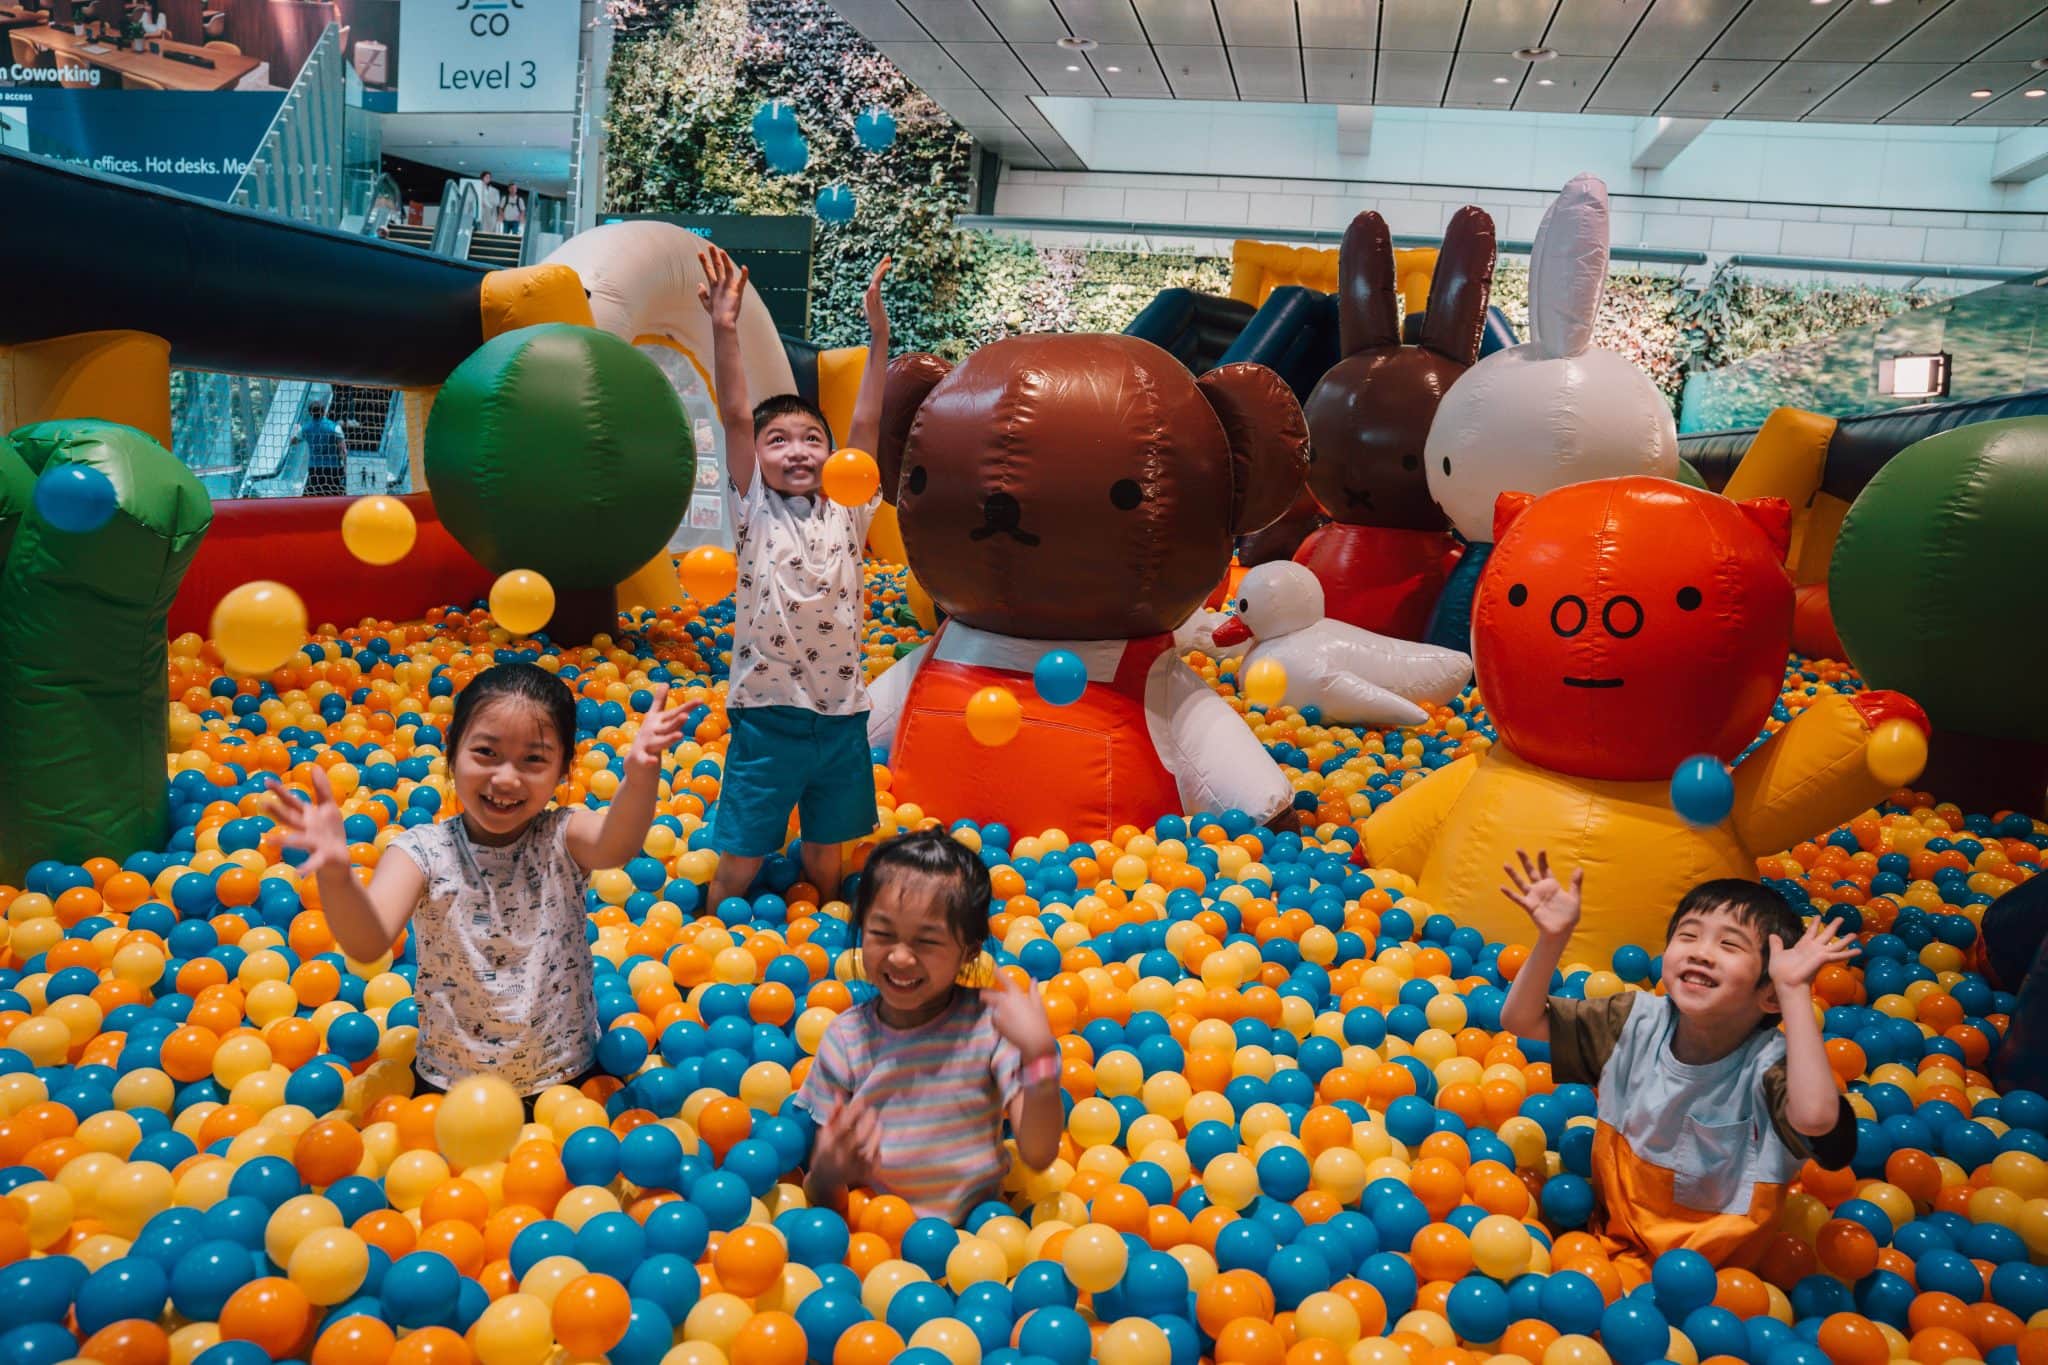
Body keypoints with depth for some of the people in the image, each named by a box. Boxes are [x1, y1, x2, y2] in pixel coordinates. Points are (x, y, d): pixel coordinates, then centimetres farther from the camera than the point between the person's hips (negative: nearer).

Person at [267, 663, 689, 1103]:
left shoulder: (561, 839, -10)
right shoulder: (422, 852, -10)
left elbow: (615, 845, -33)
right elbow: (368, 944, -26)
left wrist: (641, 773, -54)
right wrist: (335, 873, -47)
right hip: (448, 1084, 1)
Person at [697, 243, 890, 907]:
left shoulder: (847, 511, 5)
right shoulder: (756, 508, 0)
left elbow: (867, 425, -2)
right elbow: (735, 416, -9)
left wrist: (878, 336, -8)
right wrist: (725, 328, -18)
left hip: (841, 713, 3)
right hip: (766, 711, -2)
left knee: (825, 858, 16)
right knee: (738, 864, 4)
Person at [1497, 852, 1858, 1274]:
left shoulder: (1770, 1064, -18)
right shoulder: (1638, 1023, -5)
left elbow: (1814, 1118, -41)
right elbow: (1521, 1020, -2)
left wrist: (1795, 990, -36)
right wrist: (1553, 938, -17)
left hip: (1718, 1268, -2)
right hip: (1616, 1243, 2)